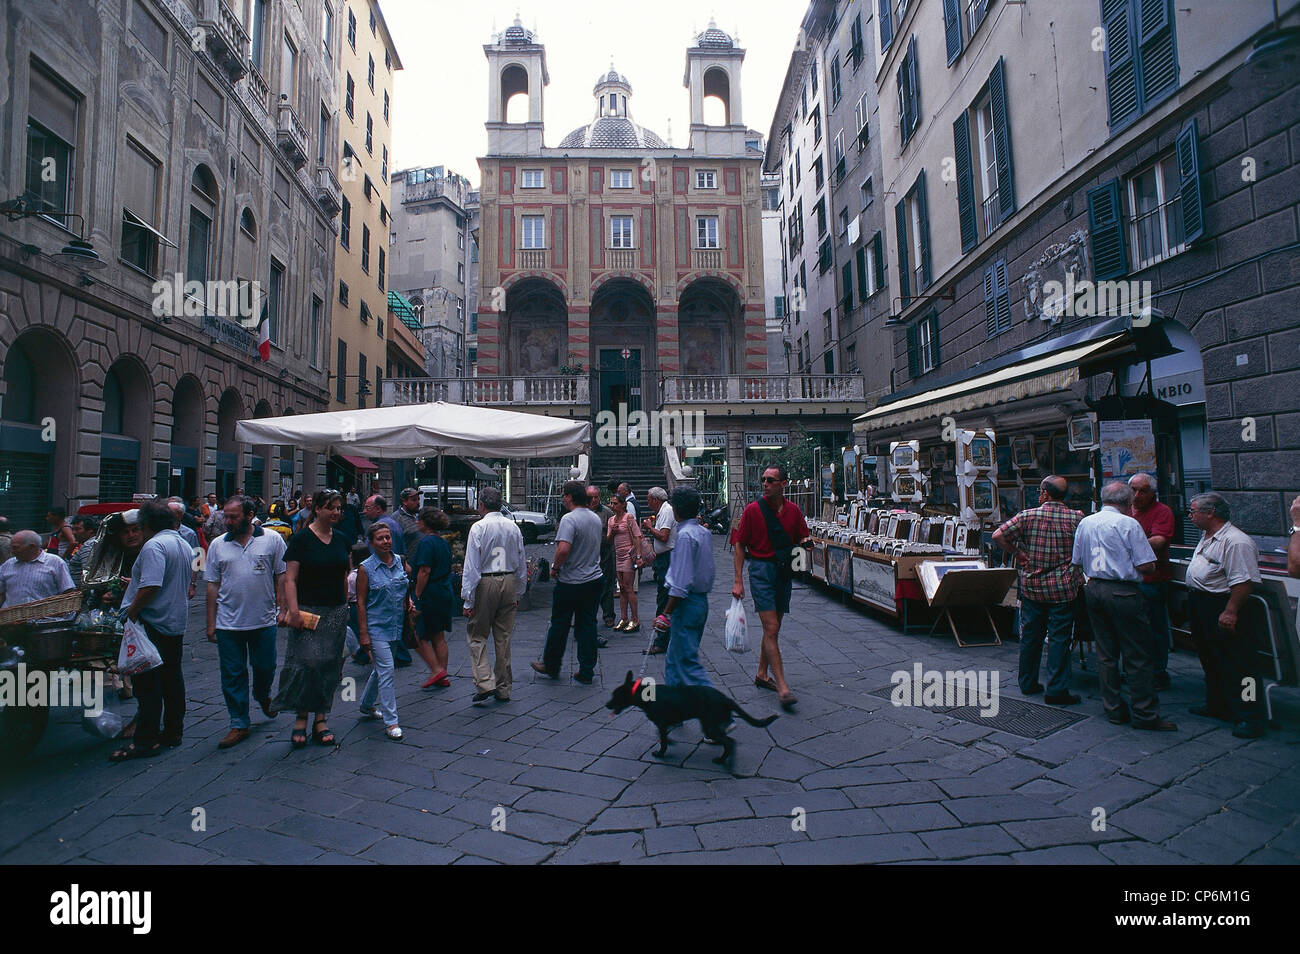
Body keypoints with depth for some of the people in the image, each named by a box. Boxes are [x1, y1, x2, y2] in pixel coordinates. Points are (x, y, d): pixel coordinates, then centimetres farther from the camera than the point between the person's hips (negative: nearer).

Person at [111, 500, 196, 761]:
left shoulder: (154, 546, -16)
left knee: (147, 684, -3)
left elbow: (151, 586, -28)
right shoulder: (185, 545, 13)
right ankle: (173, 732, 23)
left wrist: (132, 611, -14)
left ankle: (145, 741, 1)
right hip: (177, 623, 9)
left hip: (152, 624, -9)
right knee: (172, 678, 15)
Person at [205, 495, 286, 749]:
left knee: (265, 667, 13)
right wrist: (211, 623, 4)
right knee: (232, 675, 7)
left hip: (264, 621, -1)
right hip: (228, 623, 1)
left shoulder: (272, 540, -2)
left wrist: (282, 609, -5)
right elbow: (213, 585, 6)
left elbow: (282, 576, 1)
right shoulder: (218, 545, 4)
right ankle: (239, 725, 18)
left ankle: (263, 696, 44)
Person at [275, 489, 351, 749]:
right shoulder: (301, 538, -6)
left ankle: (321, 718, 16)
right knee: (306, 661, -10)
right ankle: (301, 718, 6)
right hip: (308, 611, -5)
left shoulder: (341, 539, 9)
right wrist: (293, 611, -17)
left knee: (329, 665, 6)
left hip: (336, 612, 5)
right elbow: (290, 579, -9)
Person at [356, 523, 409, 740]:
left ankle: (366, 704, 41)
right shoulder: (366, 568, -9)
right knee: (386, 670, -9)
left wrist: (408, 603, 4)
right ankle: (390, 722, -3)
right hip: (377, 626, -5)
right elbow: (361, 602, -8)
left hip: (396, 626, 5)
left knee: (381, 668, 19)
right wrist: (363, 632, -11)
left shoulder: (399, 561, 4)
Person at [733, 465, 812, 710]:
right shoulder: (752, 510, -6)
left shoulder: (793, 510, 5)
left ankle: (762, 674, 30)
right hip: (761, 570, -5)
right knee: (771, 628, -11)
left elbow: (803, 537, 16)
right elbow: (740, 545, -4)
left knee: (774, 627, 14)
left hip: (784, 571, 5)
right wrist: (738, 580, -9)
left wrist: (806, 541, -10)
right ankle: (783, 688, -10)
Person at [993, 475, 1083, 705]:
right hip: (1062, 587, -1)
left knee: (1030, 635, 12)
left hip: (1031, 585, 2)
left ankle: (1028, 683, 24)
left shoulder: (1027, 516, -6)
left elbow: (998, 535, -11)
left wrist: (1016, 553, 0)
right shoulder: (1077, 518, -6)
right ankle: (1056, 690, 6)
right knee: (1059, 638, 4)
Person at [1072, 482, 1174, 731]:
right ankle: (1145, 715, 8)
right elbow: (1146, 565, -12)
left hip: (1093, 589, 6)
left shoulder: (1085, 523, 9)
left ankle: (1113, 709, 19)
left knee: (1106, 654, 12)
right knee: (1139, 656, 3)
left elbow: (1077, 561, 13)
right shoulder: (1129, 524, -10)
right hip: (1123, 592, -6)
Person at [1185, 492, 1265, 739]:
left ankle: (1250, 717, 4)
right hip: (1201, 608, 10)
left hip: (1223, 608, -10)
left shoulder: (1236, 542, -20)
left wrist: (1230, 612, -26)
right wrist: (1193, 600, 25)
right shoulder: (1207, 537, 13)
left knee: (1236, 664, -4)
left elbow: (1243, 582, -24)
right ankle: (1217, 705, 33)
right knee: (1210, 660, 19)